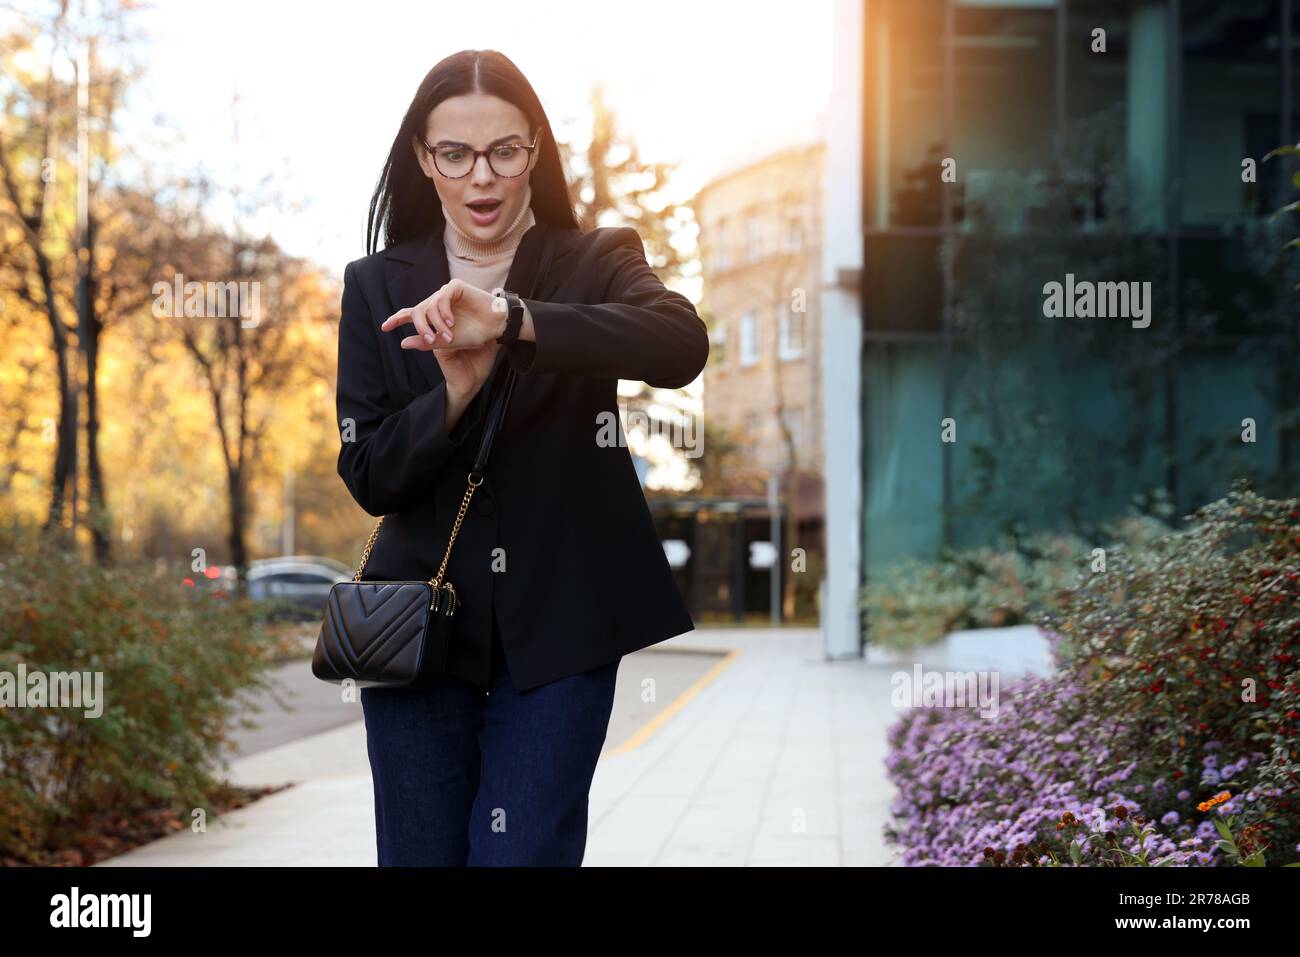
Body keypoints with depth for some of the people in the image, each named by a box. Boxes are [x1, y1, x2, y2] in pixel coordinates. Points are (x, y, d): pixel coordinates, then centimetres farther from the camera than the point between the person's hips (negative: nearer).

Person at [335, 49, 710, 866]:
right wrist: (454, 393, -20)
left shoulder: (595, 263, 2)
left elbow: (682, 345, -21)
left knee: (523, 852, -5)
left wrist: (511, 320, -32)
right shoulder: (379, 287, 6)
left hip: (557, 634, -2)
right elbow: (369, 478, 0)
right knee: (419, 856, 8)